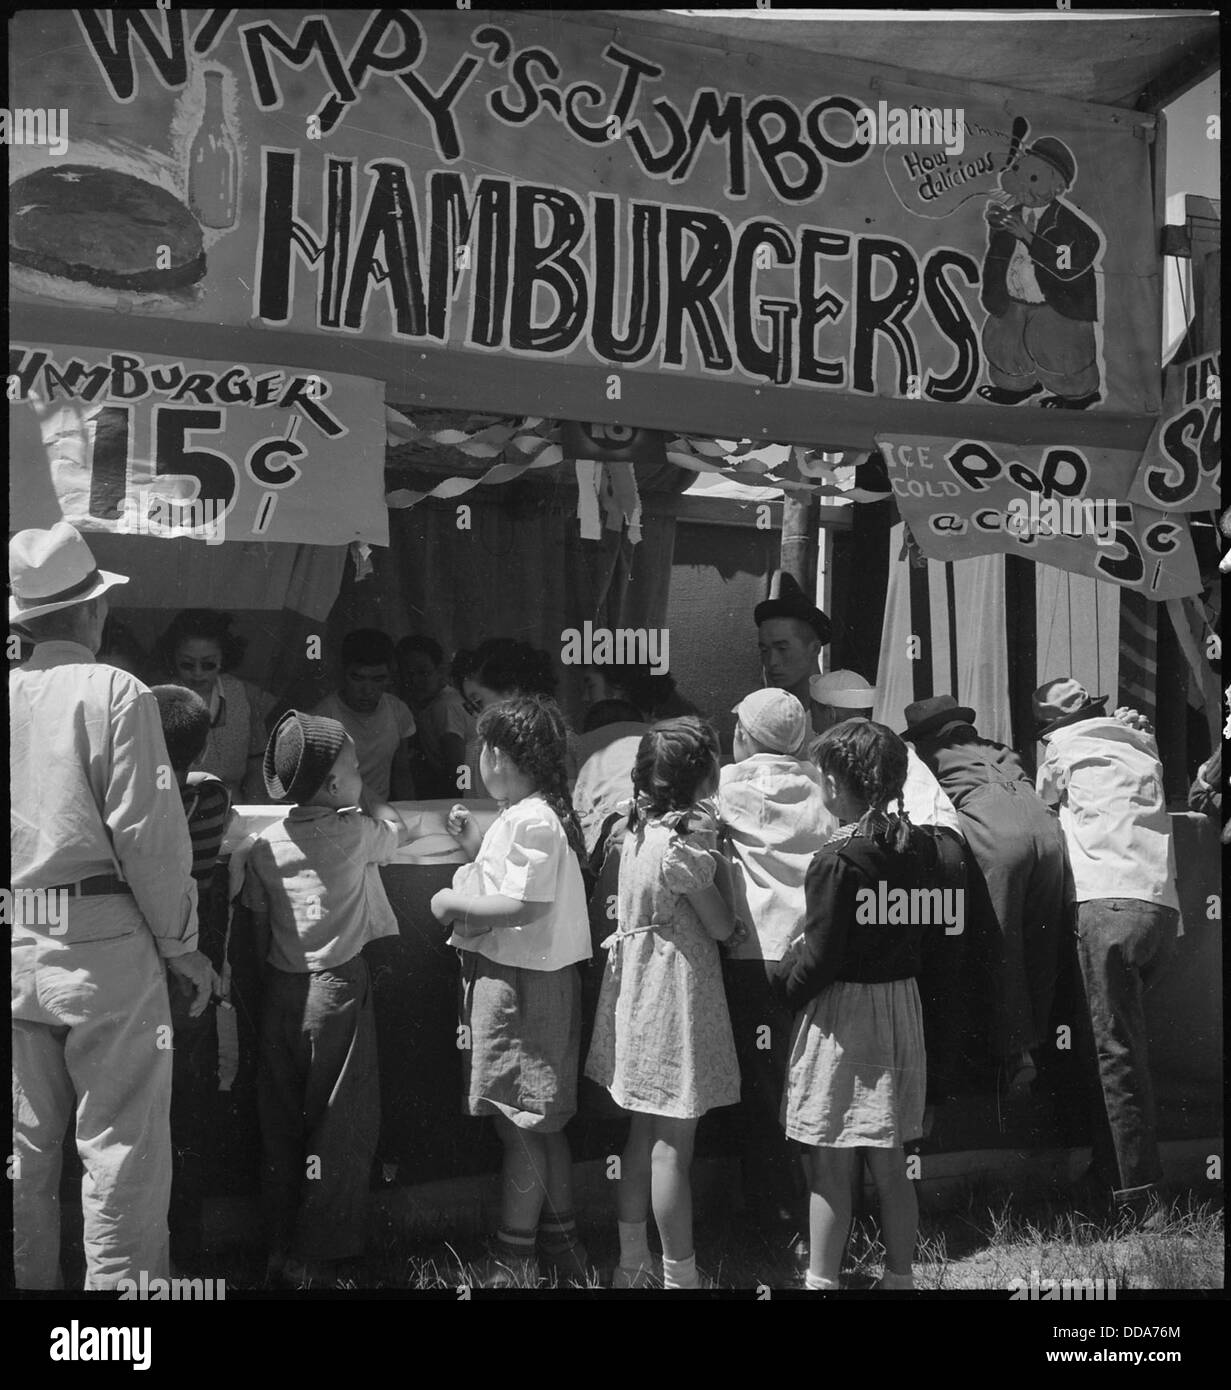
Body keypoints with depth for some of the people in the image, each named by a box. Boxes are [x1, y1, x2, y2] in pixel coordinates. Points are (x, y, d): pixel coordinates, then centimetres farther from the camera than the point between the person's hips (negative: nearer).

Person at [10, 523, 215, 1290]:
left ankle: (32, 1278, 25)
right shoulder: (116, 693, -9)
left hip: (20, 948, 6)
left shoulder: (12, 696, 6)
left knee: (30, 1145, 15)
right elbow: (147, 832, -12)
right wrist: (182, 943, -3)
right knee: (121, 1150, 2)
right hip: (104, 945, -5)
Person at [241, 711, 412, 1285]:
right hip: (337, 987, -5)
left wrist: (276, 978, 16)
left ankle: (283, 1251, 21)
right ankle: (319, 1257, 7)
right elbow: (395, 829, 12)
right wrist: (363, 795, 19)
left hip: (281, 994, 5)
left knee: (282, 1122, 12)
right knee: (340, 1125, 4)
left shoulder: (264, 845, 1)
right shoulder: (353, 832, -9)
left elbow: (260, 926, 6)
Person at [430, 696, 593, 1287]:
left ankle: (514, 1256, 10)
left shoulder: (530, 820, -19)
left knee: (520, 1125, 0)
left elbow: (525, 906, -26)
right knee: (543, 1121, 17)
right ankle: (559, 1239, 28)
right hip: (525, 978, 10)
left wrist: (455, 904, -16)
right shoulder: (531, 815, 13)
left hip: (518, 983, -10)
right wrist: (475, 846, 13)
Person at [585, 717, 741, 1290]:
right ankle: (679, 1275, 9)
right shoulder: (682, 846, -21)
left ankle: (632, 1262, 28)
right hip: (677, 991, -9)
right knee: (673, 1145, 0)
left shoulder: (639, 830, 5)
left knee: (644, 1132, 18)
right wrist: (717, 854, -4)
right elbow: (721, 926, -11)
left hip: (639, 987, 9)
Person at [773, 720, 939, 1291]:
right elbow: (922, 929, 10)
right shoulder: (919, 847, 1)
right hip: (902, 1007, 7)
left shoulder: (837, 860, -19)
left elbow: (820, 958, -18)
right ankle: (898, 1276, 25)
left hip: (841, 1012, -7)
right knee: (890, 1167, 16)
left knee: (831, 1171, 4)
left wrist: (785, 982, -1)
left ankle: (822, 1280, 12)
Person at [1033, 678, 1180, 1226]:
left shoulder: (1066, 749, 8)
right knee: (1125, 1038, 14)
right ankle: (1108, 1165, 17)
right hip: (1164, 907, 6)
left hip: (1110, 904, -6)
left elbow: (1042, 799, 23)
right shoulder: (1140, 744, 21)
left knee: (1117, 1049, -6)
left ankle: (1140, 1195, -8)